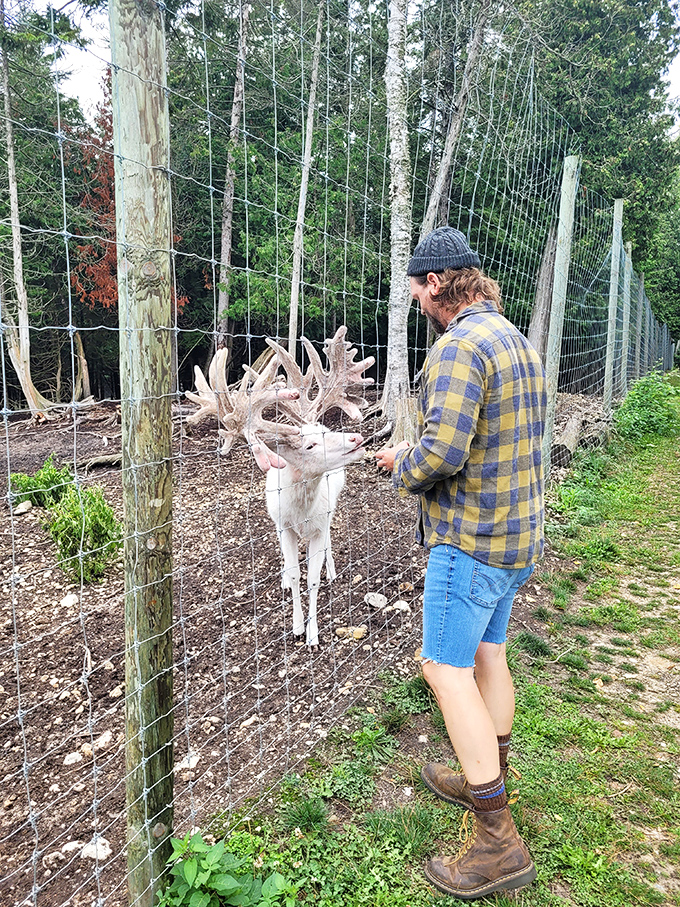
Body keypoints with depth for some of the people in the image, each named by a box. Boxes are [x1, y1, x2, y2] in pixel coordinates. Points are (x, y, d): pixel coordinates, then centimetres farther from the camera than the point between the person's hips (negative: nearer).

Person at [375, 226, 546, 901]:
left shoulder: (459, 345, -19)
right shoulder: (517, 340, 13)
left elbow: (443, 449, -29)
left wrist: (403, 467, -7)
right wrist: (414, 455, 12)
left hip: (471, 540, -10)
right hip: (519, 535, 10)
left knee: (447, 669, -2)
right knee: (488, 653, 20)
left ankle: (499, 843, 7)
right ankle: (486, 779, 38)